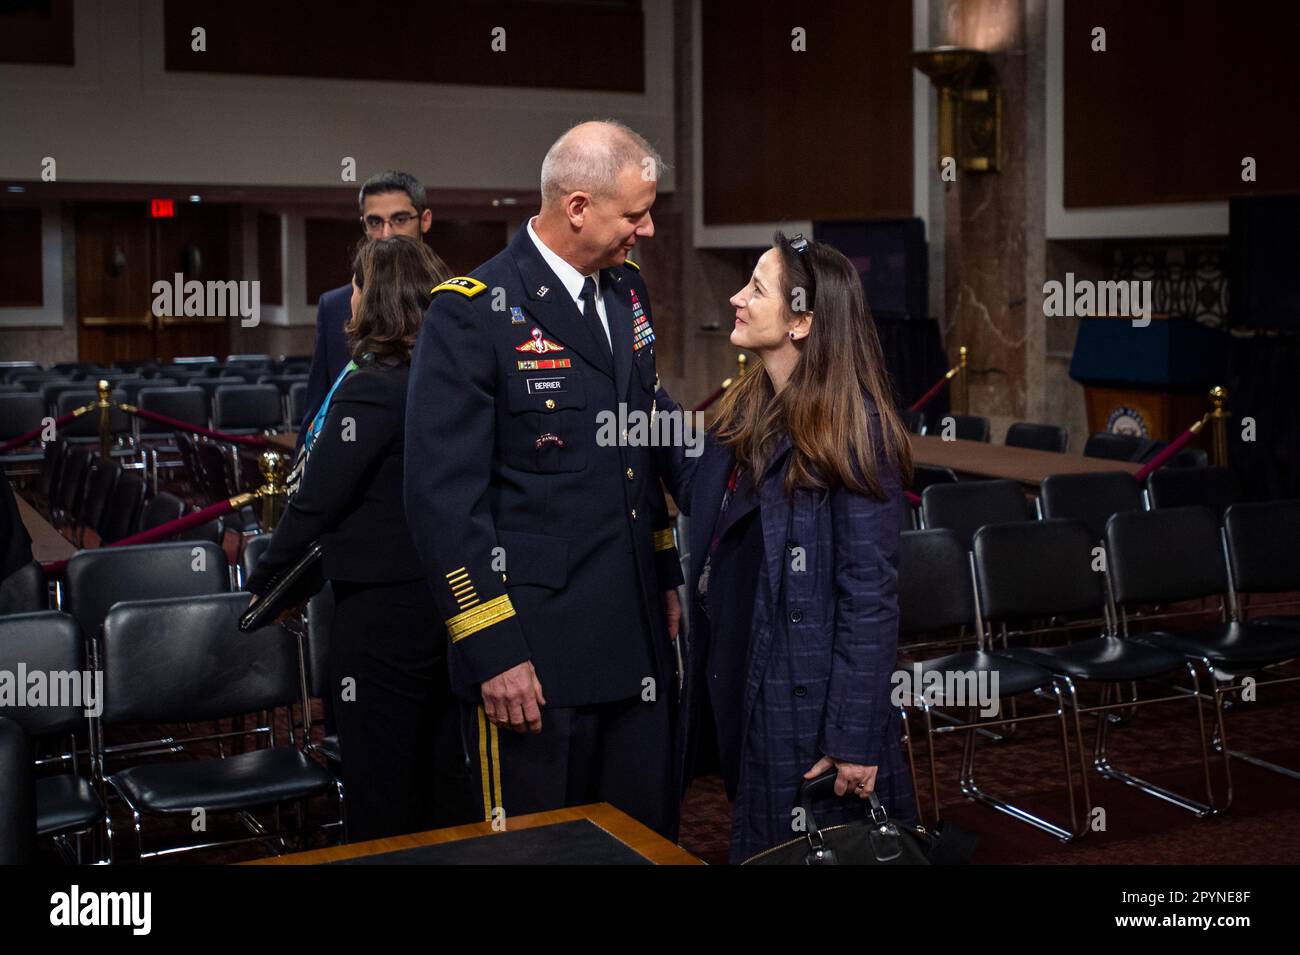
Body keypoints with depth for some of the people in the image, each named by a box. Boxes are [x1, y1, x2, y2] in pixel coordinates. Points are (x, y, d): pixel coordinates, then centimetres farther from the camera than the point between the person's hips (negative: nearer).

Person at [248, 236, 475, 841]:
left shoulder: (370, 388, -17)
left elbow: (316, 501, -17)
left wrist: (264, 581, -6)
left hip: (382, 610, -7)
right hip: (448, 600, 7)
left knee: (381, 791, 5)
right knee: (443, 774, 17)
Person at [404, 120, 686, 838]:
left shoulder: (627, 292, 11)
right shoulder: (473, 312, -12)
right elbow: (444, 496, -15)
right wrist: (493, 651, -17)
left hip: (640, 643, 7)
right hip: (531, 652, -6)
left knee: (650, 839, 15)